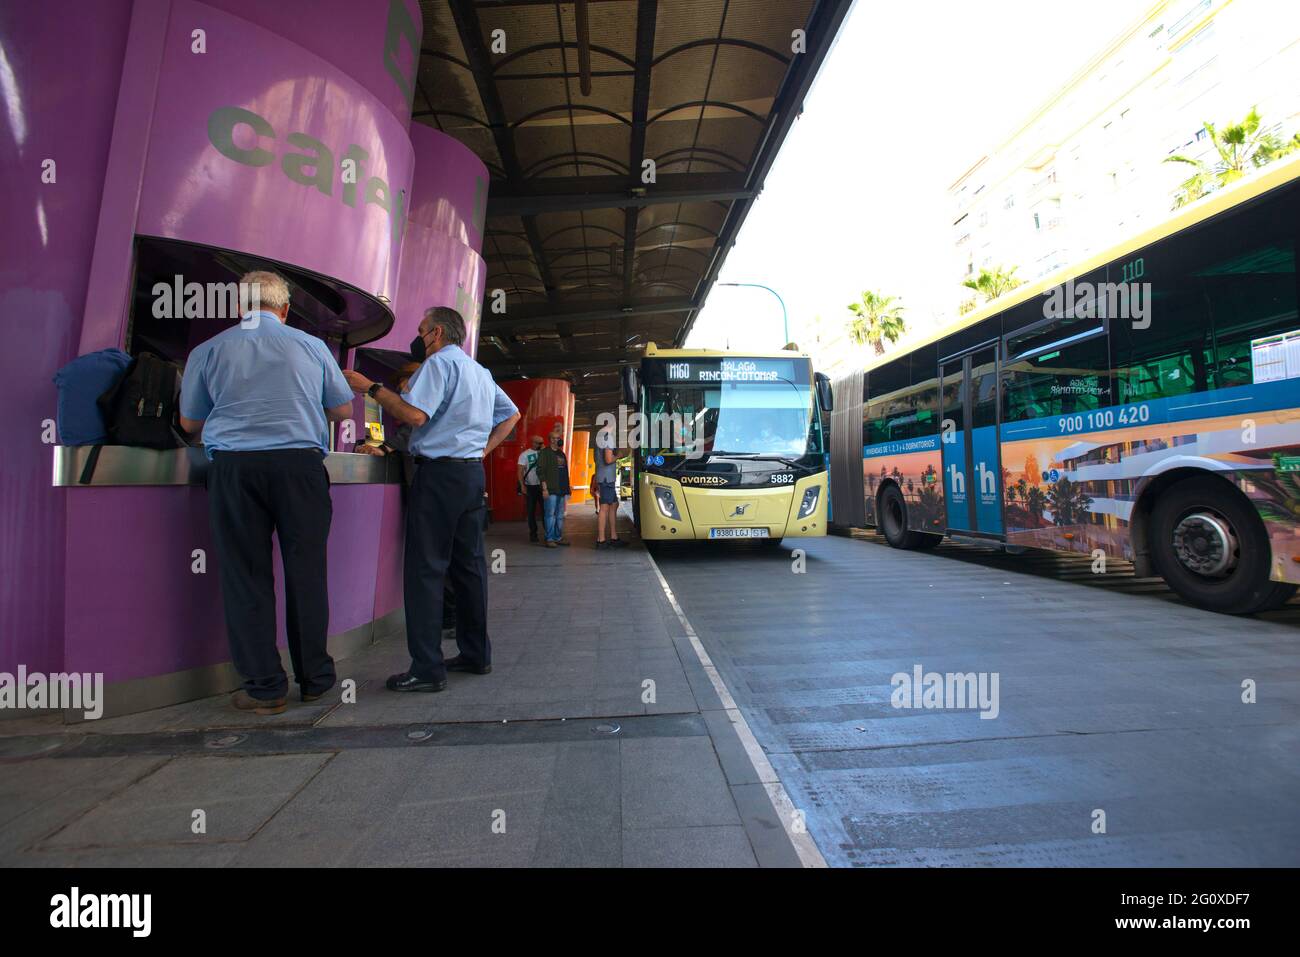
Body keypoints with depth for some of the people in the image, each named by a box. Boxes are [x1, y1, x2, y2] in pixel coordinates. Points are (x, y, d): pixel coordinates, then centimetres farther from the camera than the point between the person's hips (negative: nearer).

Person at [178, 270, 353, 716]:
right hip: (301, 464, 0)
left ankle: (264, 688, 12)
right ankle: (314, 678, 17)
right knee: (306, 573, 6)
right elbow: (343, 411, 15)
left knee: (246, 576, 7)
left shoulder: (208, 350, 9)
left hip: (234, 466, 0)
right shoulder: (311, 346, 8)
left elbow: (189, 421, 17)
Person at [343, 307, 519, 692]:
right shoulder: (481, 372, 20)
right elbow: (511, 415, 26)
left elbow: (415, 415, -18)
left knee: (425, 569, -4)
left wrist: (371, 387, -8)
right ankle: (475, 654, 20)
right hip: (473, 473, 9)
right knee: (468, 564, 12)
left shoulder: (439, 363, -6)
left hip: (439, 473, -8)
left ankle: (427, 669, -1)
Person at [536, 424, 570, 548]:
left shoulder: (561, 453, 18)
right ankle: (549, 539, -1)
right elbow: (540, 471, -9)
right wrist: (544, 488, -16)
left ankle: (559, 537, 17)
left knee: (560, 515, 10)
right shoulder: (545, 452, -2)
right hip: (550, 490, -7)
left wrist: (566, 488, 16)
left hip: (561, 490, 7)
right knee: (550, 514, -6)